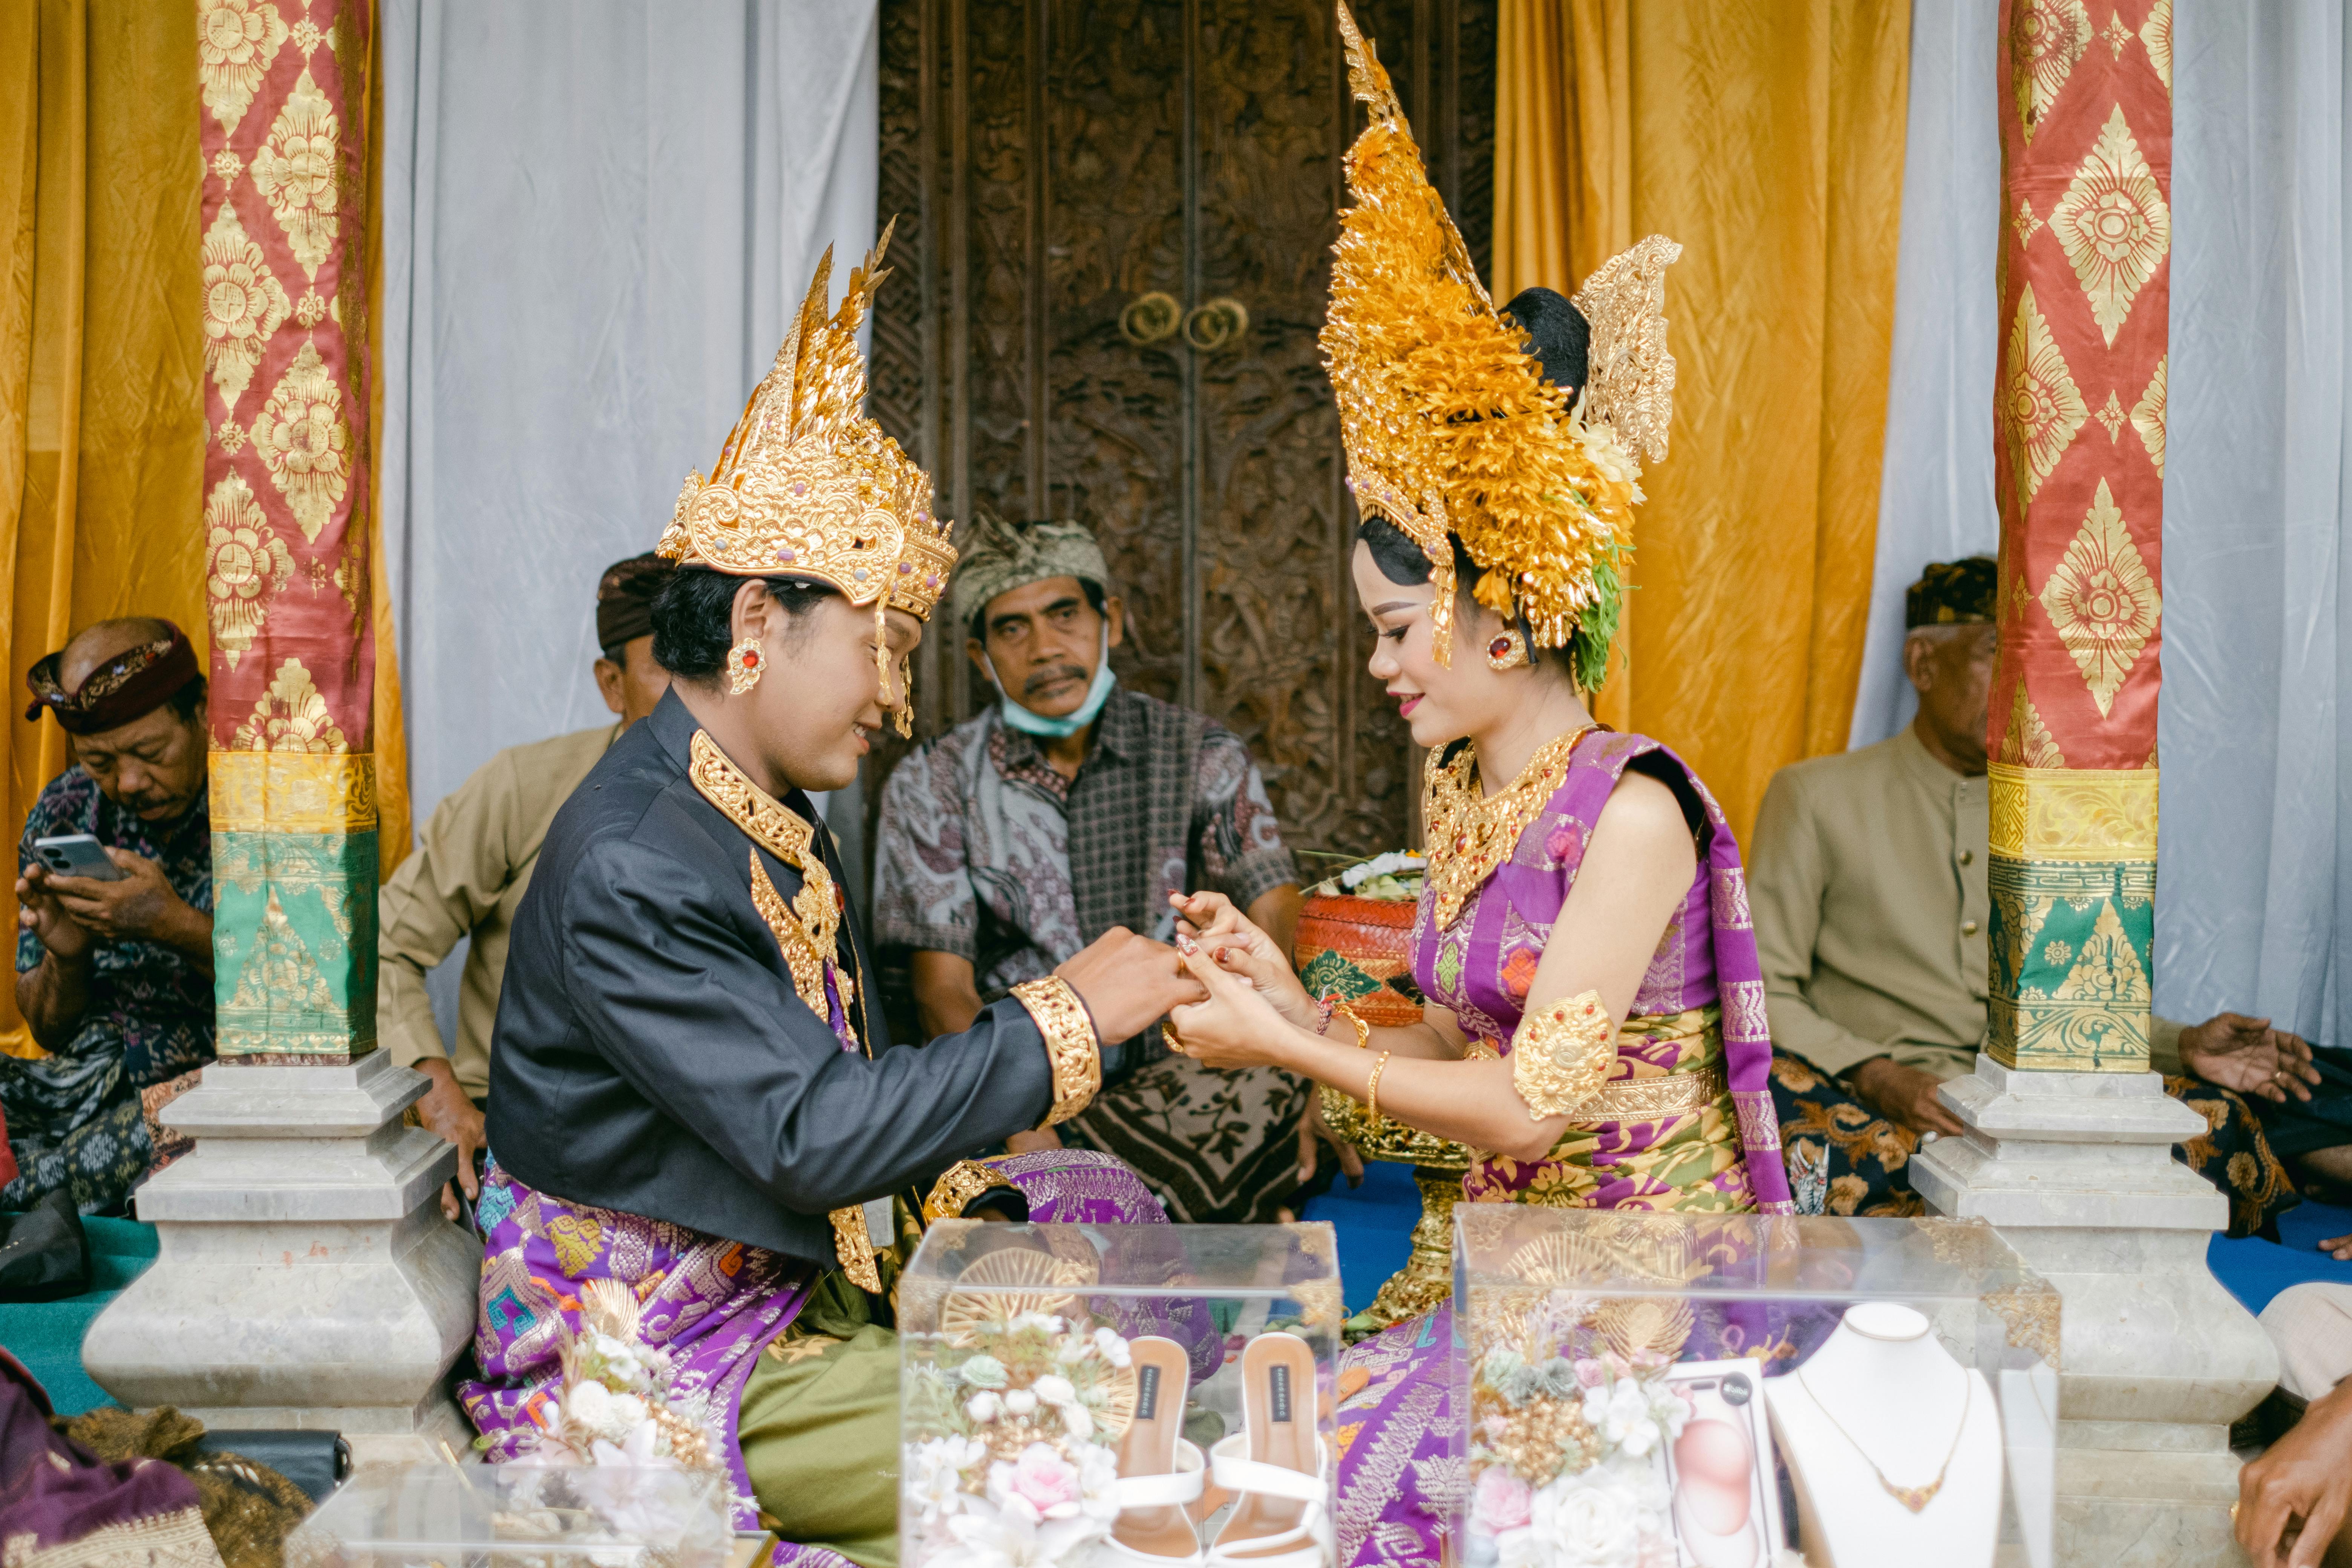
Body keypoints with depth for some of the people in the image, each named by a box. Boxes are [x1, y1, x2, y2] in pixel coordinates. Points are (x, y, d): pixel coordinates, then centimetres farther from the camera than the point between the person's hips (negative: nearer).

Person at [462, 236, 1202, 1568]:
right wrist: (1065, 1017, -21)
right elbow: (816, 1136, -27)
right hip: (645, 1369, -9)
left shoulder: (779, 828, 7)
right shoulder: (631, 869, -24)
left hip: (789, 1295, 9)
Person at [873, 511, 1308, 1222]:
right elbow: (943, 989, -1)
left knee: (1275, 1091, -32)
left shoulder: (1204, 755, 9)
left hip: (1190, 1075, 3)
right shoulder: (930, 787, 6)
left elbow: (1282, 924, 2)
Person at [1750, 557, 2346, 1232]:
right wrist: (1874, 1075, -17)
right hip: (1875, 1105, -3)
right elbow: (1766, 994, 0)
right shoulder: (1817, 795, 6)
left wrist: (2183, 1046, 2)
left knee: (2212, 1121, -23)